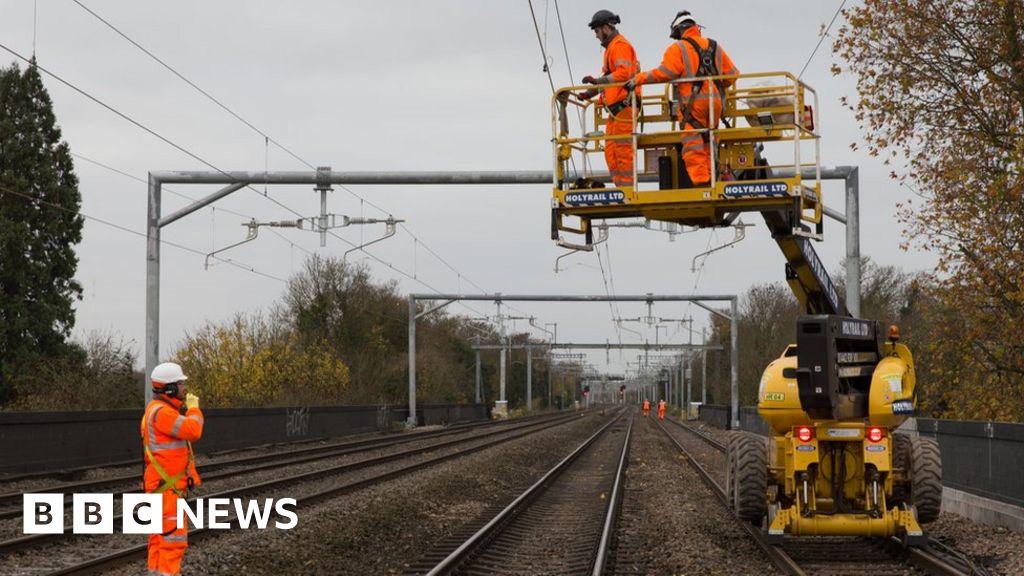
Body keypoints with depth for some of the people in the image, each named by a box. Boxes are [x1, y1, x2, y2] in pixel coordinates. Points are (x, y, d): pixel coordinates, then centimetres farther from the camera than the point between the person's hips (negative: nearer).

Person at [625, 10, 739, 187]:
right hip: (715, 101, 6)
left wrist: (638, 79, -9)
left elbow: (666, 72, -14)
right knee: (707, 144, 13)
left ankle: (700, 181, -14)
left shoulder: (678, 48, 0)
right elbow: (732, 74, 18)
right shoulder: (715, 47, 18)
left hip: (692, 102, -6)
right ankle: (709, 180, 10)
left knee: (693, 144, -6)